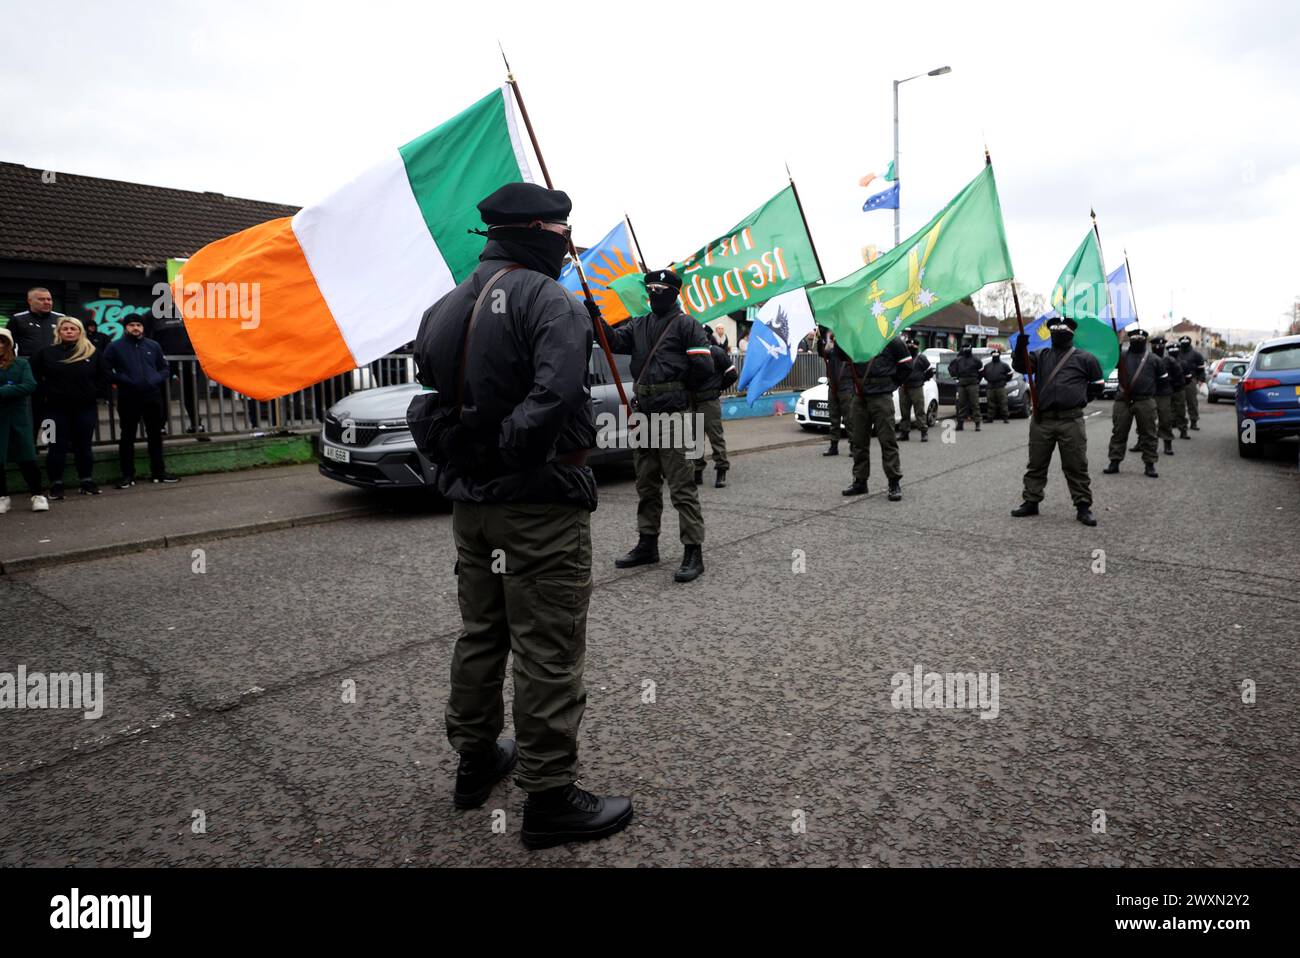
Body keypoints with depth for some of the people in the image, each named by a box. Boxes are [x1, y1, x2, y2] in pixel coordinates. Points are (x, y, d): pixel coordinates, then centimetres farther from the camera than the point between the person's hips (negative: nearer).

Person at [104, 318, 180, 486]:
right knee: (127, 437, 2)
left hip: (153, 396, 3)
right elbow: (107, 370, 0)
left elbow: (165, 368, 14)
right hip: (128, 398, -3)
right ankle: (127, 475, 7)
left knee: (155, 435, 8)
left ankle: (158, 472, 17)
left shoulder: (153, 346, 11)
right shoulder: (115, 347, 2)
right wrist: (123, 381, -11)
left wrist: (157, 379, -4)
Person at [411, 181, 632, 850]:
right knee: (549, 651, 1)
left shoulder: (446, 308, 12)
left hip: (469, 501, 8)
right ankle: (549, 799, 10)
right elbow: (554, 396, -27)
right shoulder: (548, 301, -13)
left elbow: (428, 404, 12)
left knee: (481, 634, 20)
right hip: (538, 505, -8)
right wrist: (516, 454, -15)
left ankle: (475, 760, 35)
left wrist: (458, 465, 10)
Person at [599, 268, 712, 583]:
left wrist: (677, 387, 1)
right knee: (646, 483, 14)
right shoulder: (638, 325, 16)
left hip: (672, 413, -7)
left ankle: (693, 551, -5)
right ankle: (647, 545, 25)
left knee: (680, 485, -9)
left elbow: (703, 366, -10)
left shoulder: (686, 325, -3)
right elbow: (614, 341, 3)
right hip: (643, 411, 7)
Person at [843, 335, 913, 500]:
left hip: (881, 397, -5)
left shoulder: (891, 340, -4)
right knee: (859, 441, 9)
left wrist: (890, 384, 3)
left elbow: (906, 365, 2)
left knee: (888, 440, -6)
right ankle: (860, 481, 18)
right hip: (860, 396, 5)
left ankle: (895, 482, 0)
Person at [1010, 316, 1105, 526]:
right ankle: (1031, 502, 19)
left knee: (1076, 467, 0)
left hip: (1071, 421, -3)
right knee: (1036, 465, 9)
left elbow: (1098, 385, 13)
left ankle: (1083, 507, 7)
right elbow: (1020, 366, -2)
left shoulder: (1084, 358, 6)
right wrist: (1021, 347, -17)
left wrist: (1078, 399, 7)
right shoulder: (1041, 356, 14)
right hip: (1041, 419, 3)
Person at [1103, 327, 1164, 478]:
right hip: (1123, 400, 1)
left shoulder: (1153, 359, 7)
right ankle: (1114, 462, 11)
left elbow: (1163, 378, 15)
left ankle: (1150, 464, 8)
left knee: (1148, 433, 2)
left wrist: (1151, 391, 12)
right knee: (1118, 433, 4)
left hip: (1145, 402, -1)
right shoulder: (1122, 355, 9)